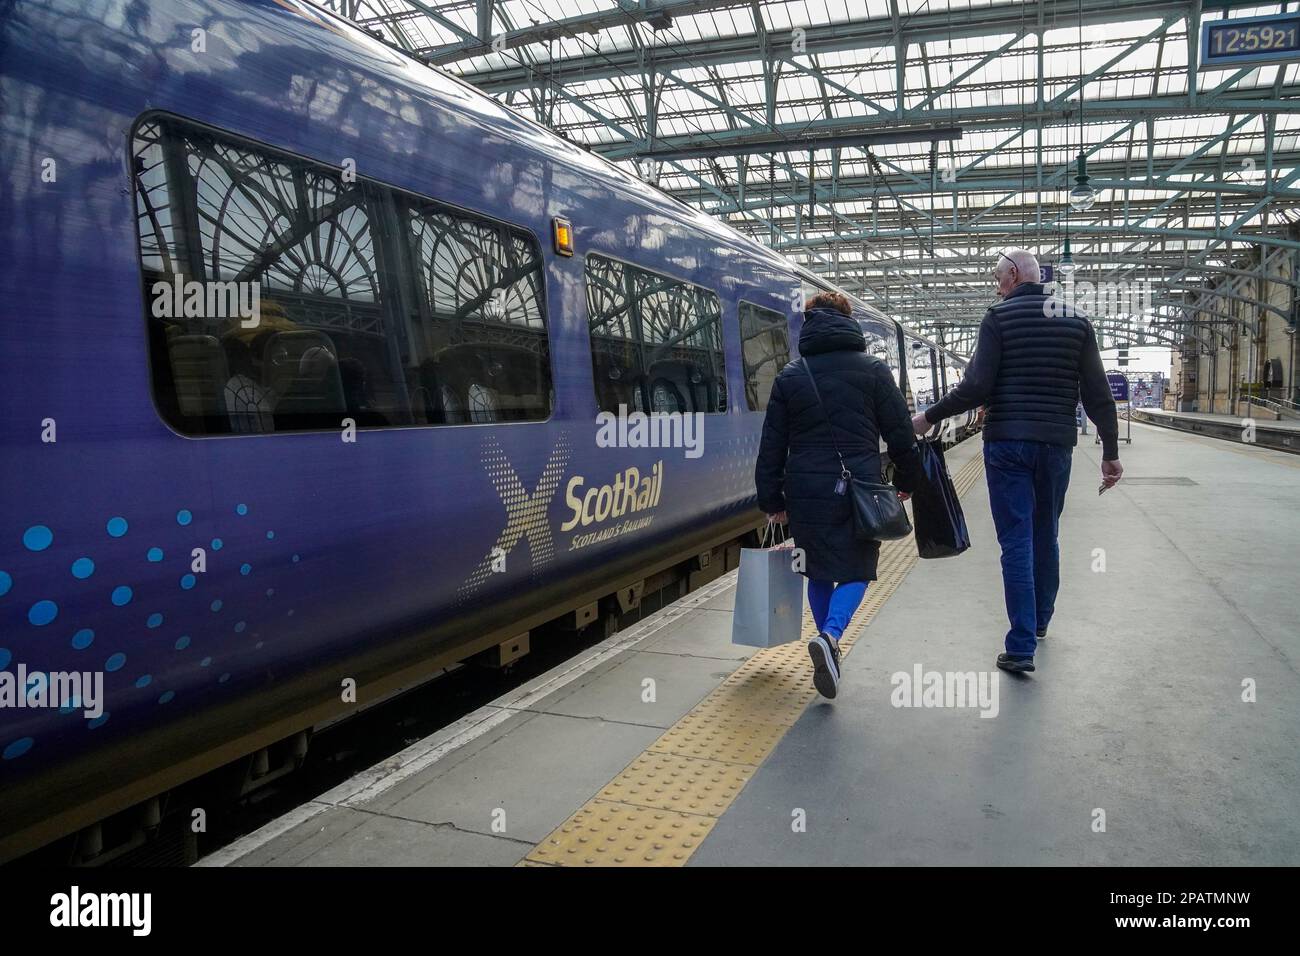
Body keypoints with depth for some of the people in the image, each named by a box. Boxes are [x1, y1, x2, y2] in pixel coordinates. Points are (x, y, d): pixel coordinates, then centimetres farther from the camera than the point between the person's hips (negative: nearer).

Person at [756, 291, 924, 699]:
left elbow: (772, 446, 3)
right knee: (855, 571, 8)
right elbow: (901, 435, 2)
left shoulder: (789, 376, 4)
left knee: (818, 571, 17)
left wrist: (772, 500, 10)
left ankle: (829, 650, 22)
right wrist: (906, 480, 16)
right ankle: (830, 635, -17)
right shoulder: (874, 370, 0)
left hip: (805, 493, 2)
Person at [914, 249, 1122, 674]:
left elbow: (976, 387, -12)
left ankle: (1021, 647, -5)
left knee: (1016, 542, -3)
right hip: (1057, 445, 4)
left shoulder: (999, 317, -4)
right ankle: (1040, 621, 37)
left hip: (1007, 443, -4)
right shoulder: (1077, 321, 9)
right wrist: (1111, 452, 10)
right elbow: (1097, 394, 5)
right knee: (1046, 536, 19)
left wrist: (929, 417, 0)